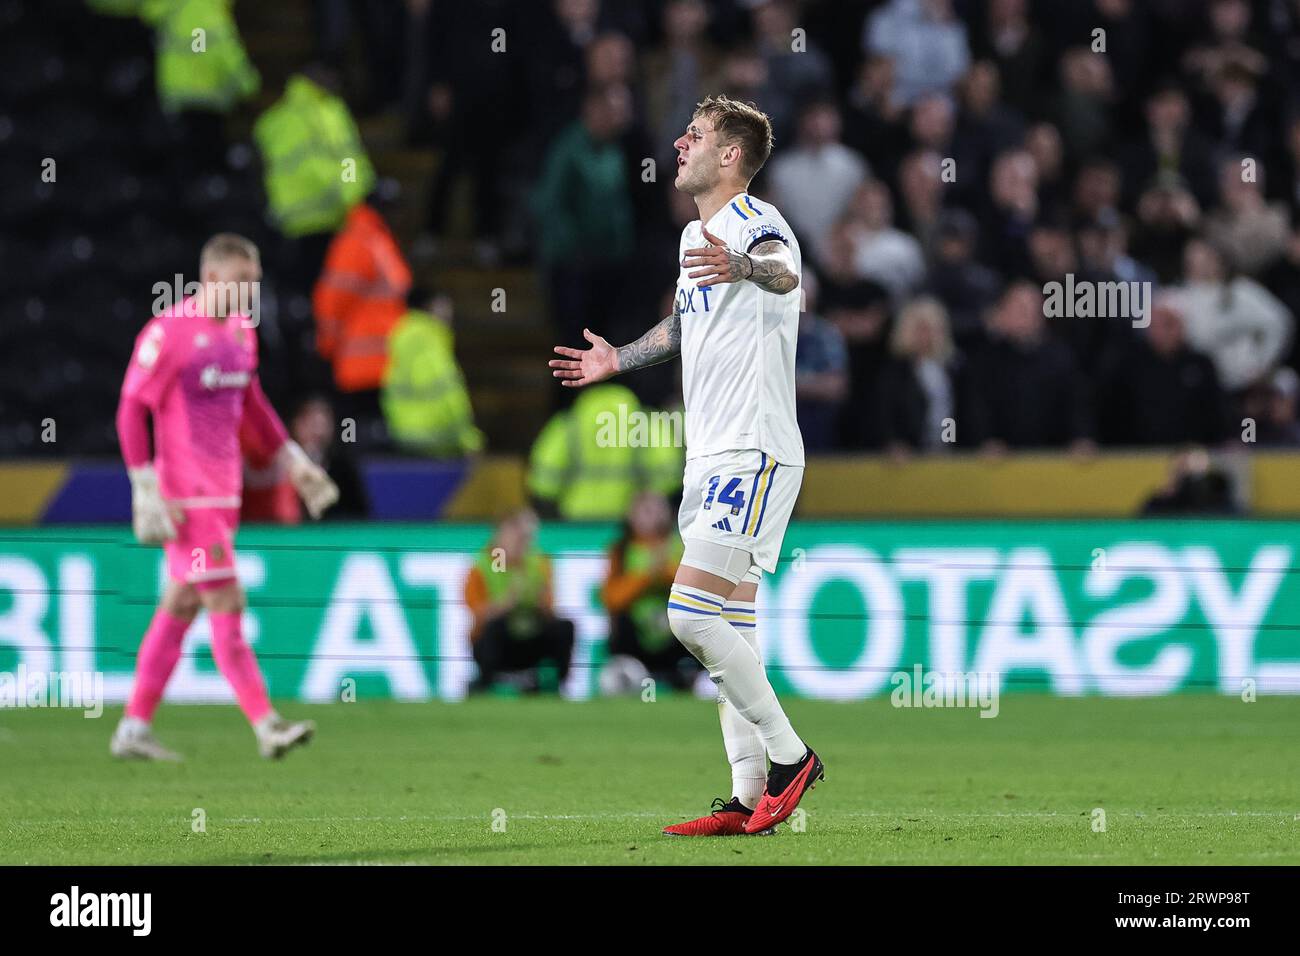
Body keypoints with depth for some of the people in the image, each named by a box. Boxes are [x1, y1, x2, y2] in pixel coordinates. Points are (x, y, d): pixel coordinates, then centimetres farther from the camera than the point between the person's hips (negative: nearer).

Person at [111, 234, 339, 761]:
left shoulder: (240, 329, 11)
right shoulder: (168, 332, -13)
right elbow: (131, 411, -13)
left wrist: (293, 460, 21)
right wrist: (146, 493, -17)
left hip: (223, 490, 8)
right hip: (186, 495, -8)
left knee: (180, 607, 10)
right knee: (227, 605, -10)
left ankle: (134, 729, 16)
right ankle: (266, 726, -11)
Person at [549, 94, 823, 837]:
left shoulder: (754, 220, -13)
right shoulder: (697, 236, 16)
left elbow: (783, 270, -39)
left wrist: (747, 267, -59)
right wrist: (619, 359, 36)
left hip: (754, 454, -10)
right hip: (712, 456, 10)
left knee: (691, 613, -16)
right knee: (728, 631, 8)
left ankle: (789, 755, -5)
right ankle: (749, 798, 10)